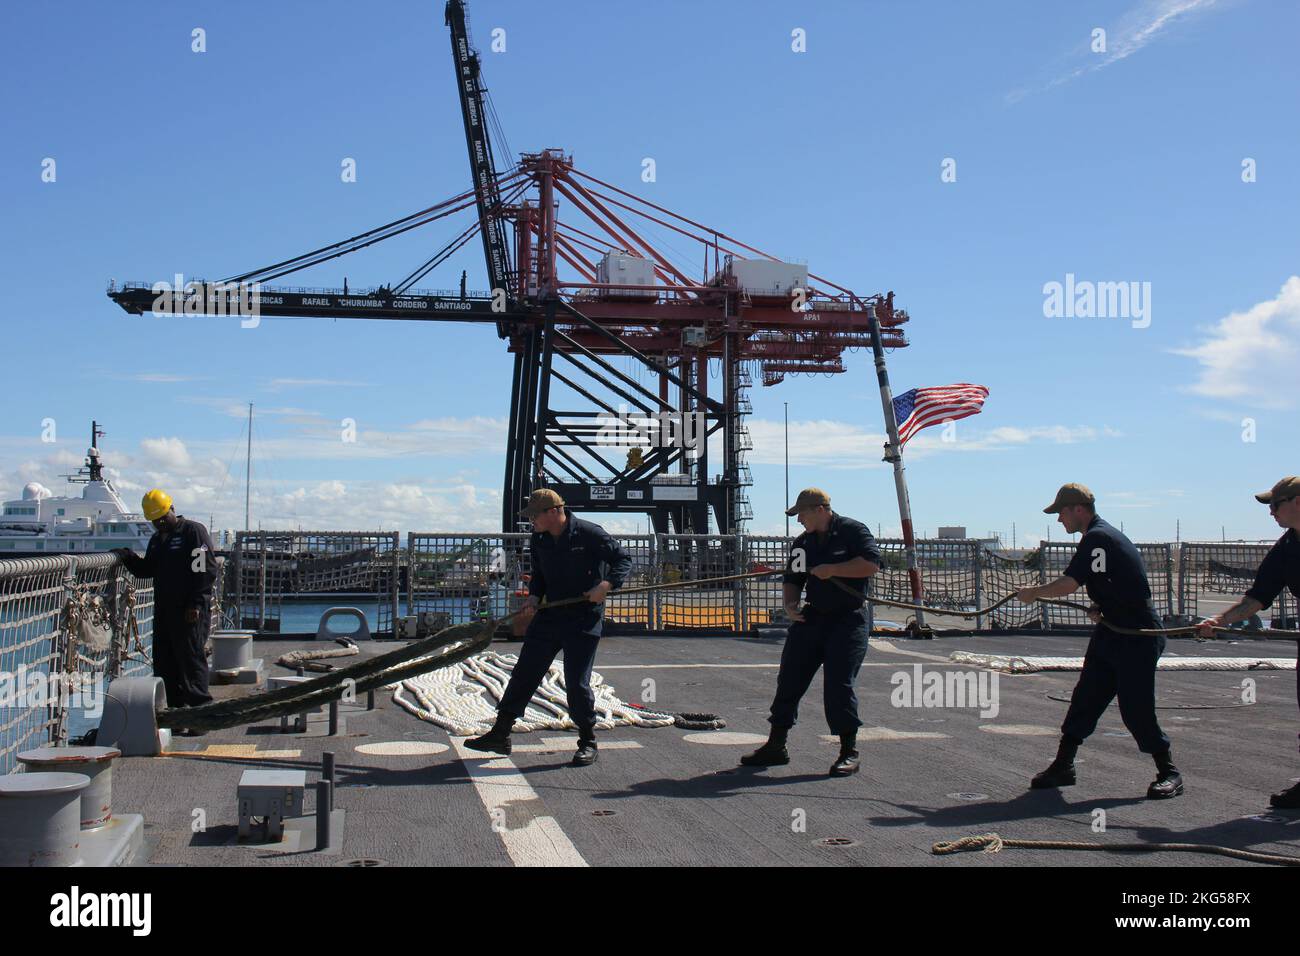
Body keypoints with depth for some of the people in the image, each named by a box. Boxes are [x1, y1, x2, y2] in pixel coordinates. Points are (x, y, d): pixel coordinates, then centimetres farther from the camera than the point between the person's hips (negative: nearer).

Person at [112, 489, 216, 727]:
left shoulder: (194, 531, -6)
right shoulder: (157, 540, 20)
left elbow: (208, 569, -12)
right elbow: (146, 570, 23)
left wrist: (195, 603, -17)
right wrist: (127, 556, 6)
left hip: (190, 612, -8)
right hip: (164, 610, 8)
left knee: (192, 660, -8)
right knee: (164, 664, 9)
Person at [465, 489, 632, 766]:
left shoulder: (590, 534, -13)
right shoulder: (538, 540, 5)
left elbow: (623, 559, -6)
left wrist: (606, 585, -22)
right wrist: (534, 595, 0)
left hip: (584, 618, -6)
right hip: (549, 615, 6)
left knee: (577, 682, -5)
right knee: (524, 673, 6)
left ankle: (588, 743, 13)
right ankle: (500, 735, 15)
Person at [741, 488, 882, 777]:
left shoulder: (853, 531, -6)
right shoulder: (802, 543, 12)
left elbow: (871, 564, -17)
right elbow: (792, 580, 16)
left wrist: (832, 570, -19)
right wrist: (790, 603, -4)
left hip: (849, 620, -6)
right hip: (811, 618, 6)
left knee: (839, 684, -10)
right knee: (789, 679, 4)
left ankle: (849, 752, 3)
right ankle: (776, 746, 14)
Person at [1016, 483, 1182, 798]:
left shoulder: (1097, 538, -18)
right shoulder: (1103, 536, 14)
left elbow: (1069, 584, -22)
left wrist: (1032, 593, -7)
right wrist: (1099, 607, 3)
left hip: (1137, 638, -10)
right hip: (1112, 633, 10)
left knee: (1136, 709, -6)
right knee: (1085, 698, 8)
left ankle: (1169, 774, 8)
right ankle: (1064, 766, 13)